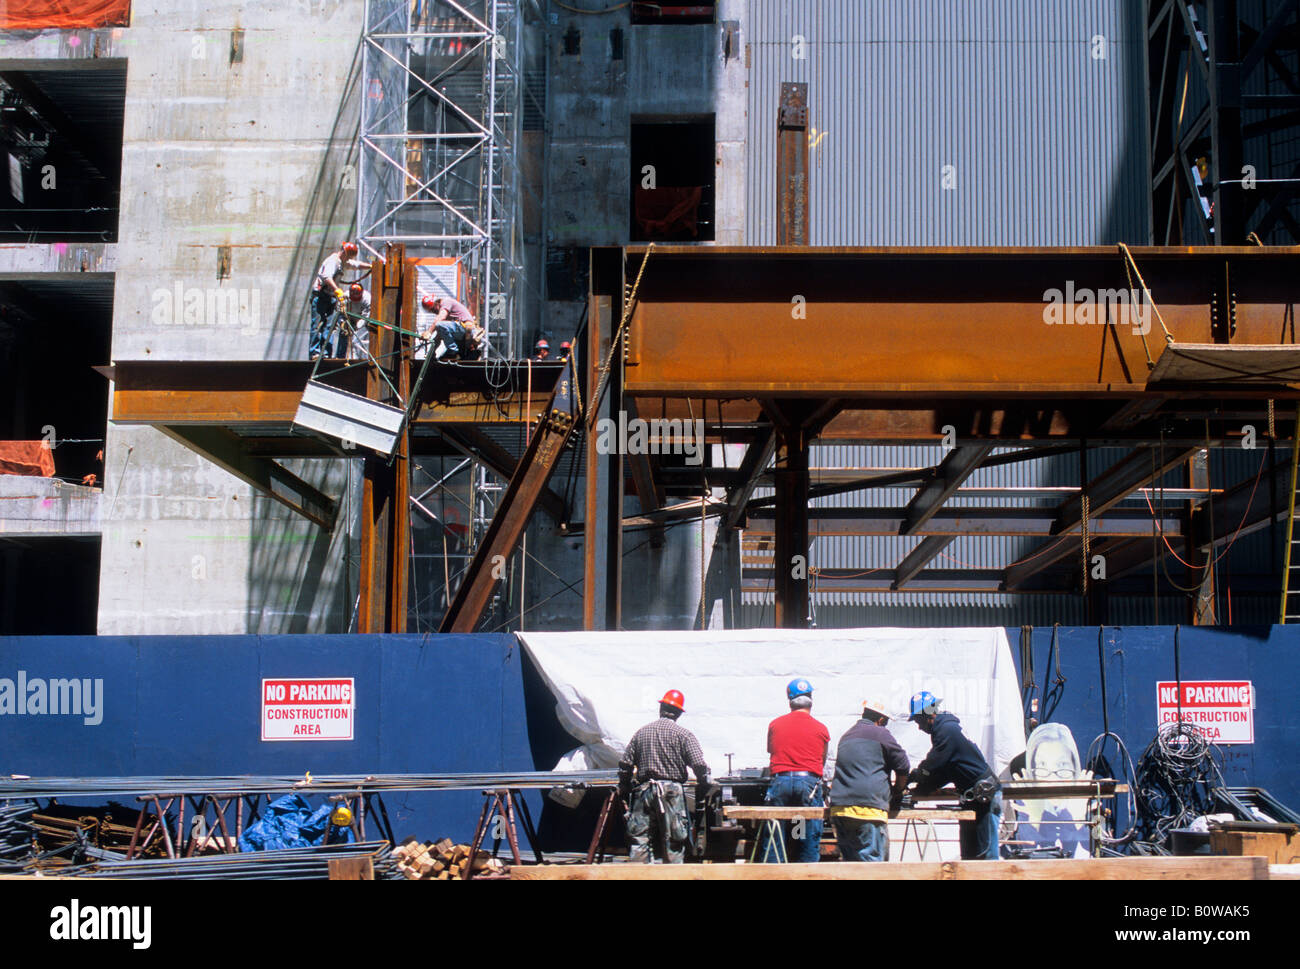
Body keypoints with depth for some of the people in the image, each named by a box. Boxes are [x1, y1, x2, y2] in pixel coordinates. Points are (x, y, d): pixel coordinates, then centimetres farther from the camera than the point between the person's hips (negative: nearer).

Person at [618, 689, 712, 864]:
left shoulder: (641, 733, 10)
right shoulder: (683, 734, -1)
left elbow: (625, 765, 10)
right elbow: (699, 764, -10)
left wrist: (623, 790, 21)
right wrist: (703, 786, 5)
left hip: (643, 790, 3)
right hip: (672, 791, -2)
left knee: (639, 839, 4)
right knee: (673, 843, 2)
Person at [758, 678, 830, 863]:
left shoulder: (774, 725, 10)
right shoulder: (821, 729, 7)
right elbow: (822, 762, 15)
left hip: (780, 780, 1)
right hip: (809, 782, -1)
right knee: (810, 841, 4)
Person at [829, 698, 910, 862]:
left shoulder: (846, 736, 25)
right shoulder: (880, 734, 3)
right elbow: (903, 767, 5)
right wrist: (896, 791, 24)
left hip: (838, 808, 7)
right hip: (869, 808, -7)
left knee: (849, 862, 9)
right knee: (873, 861, -9)